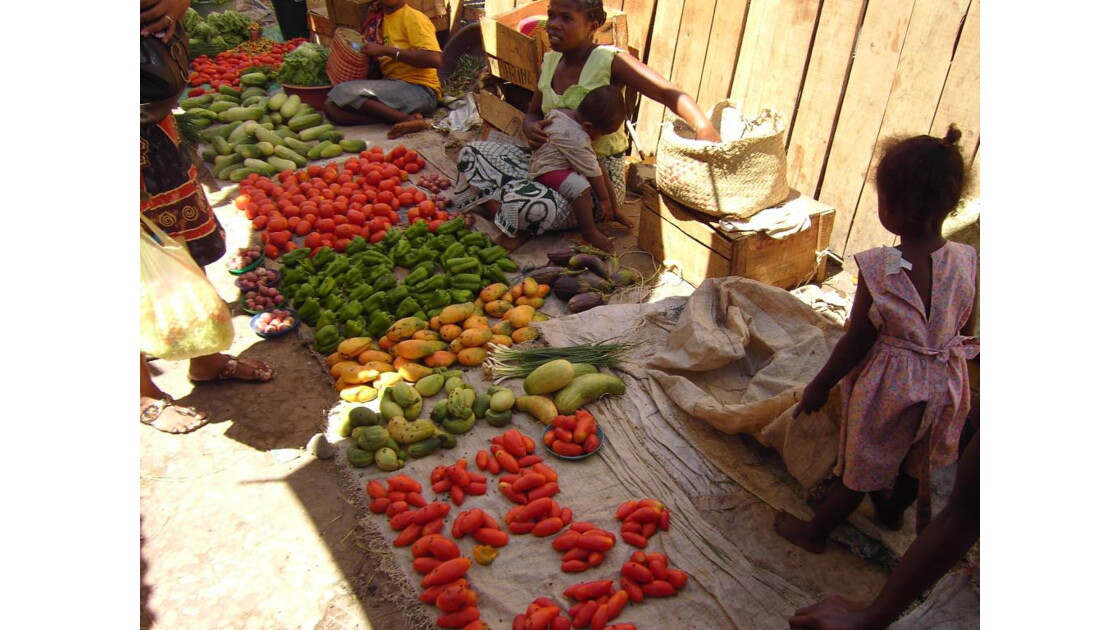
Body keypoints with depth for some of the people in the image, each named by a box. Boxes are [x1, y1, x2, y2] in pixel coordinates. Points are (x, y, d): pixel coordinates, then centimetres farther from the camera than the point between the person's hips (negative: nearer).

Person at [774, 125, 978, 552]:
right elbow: (963, 329, 2)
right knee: (916, 462, 29)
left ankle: (815, 531, 35)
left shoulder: (879, 270, -27)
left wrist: (820, 384, -5)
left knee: (859, 468, 14)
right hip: (945, 385, 5)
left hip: (887, 385, -5)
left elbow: (856, 343, -19)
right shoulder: (967, 262, -12)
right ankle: (894, 510, 57)